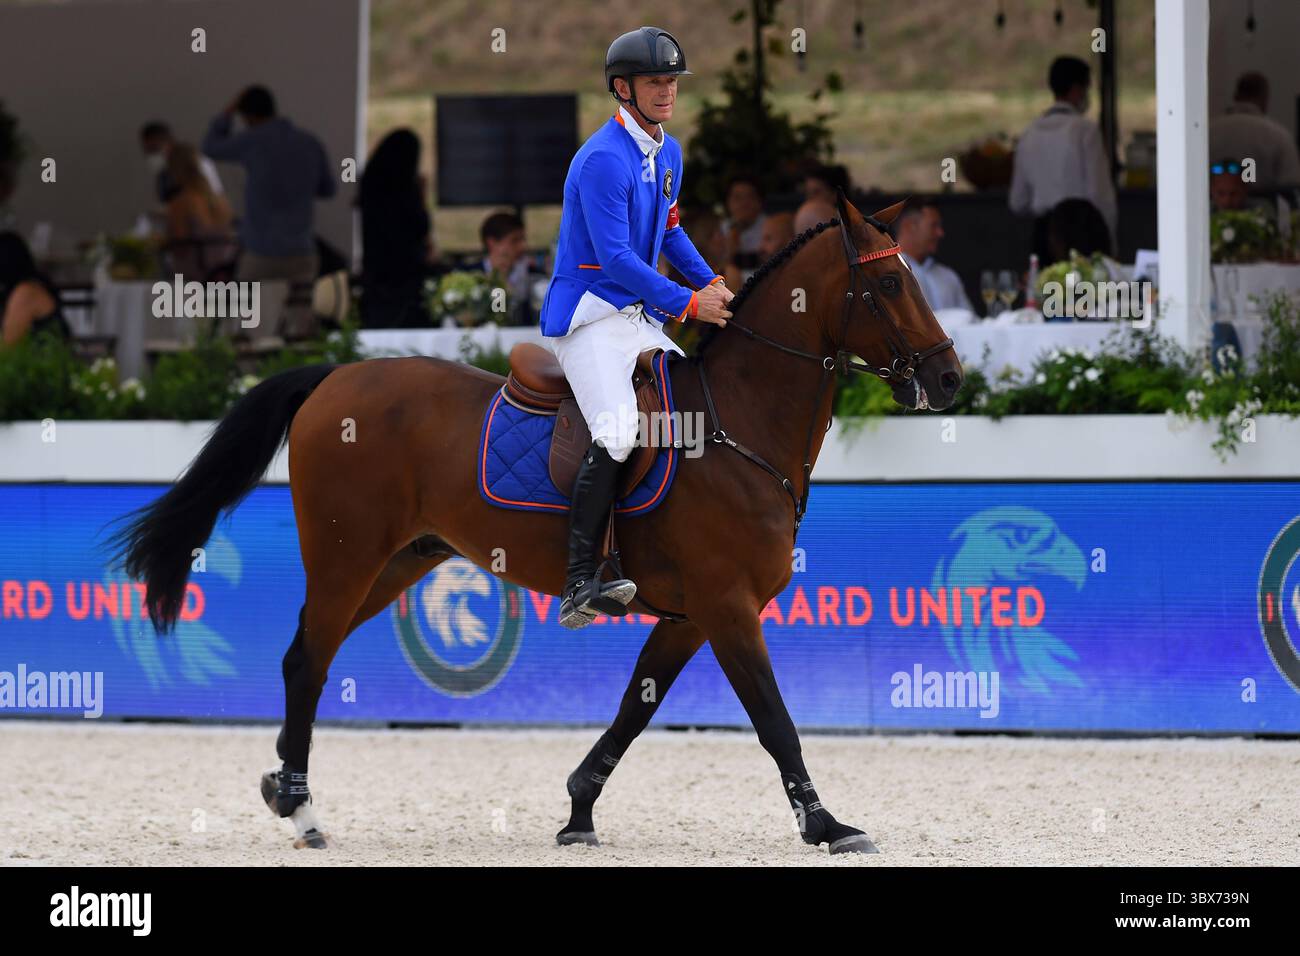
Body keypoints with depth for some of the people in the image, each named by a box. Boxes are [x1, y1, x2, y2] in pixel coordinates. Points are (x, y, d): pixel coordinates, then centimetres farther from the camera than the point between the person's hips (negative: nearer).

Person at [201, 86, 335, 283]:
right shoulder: (311, 143, 3)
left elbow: (211, 147, 10)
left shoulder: (253, 140, -9)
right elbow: (328, 189, 19)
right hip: (301, 253, 4)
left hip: (262, 254, -4)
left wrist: (230, 110, 18)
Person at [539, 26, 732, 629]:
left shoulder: (667, 153, 13)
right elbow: (615, 256, -22)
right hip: (588, 318, -10)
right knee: (617, 434, -27)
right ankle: (580, 585, -30)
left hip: (639, 318, 10)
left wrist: (711, 283, 9)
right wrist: (688, 304, -18)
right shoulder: (604, 159, -18)